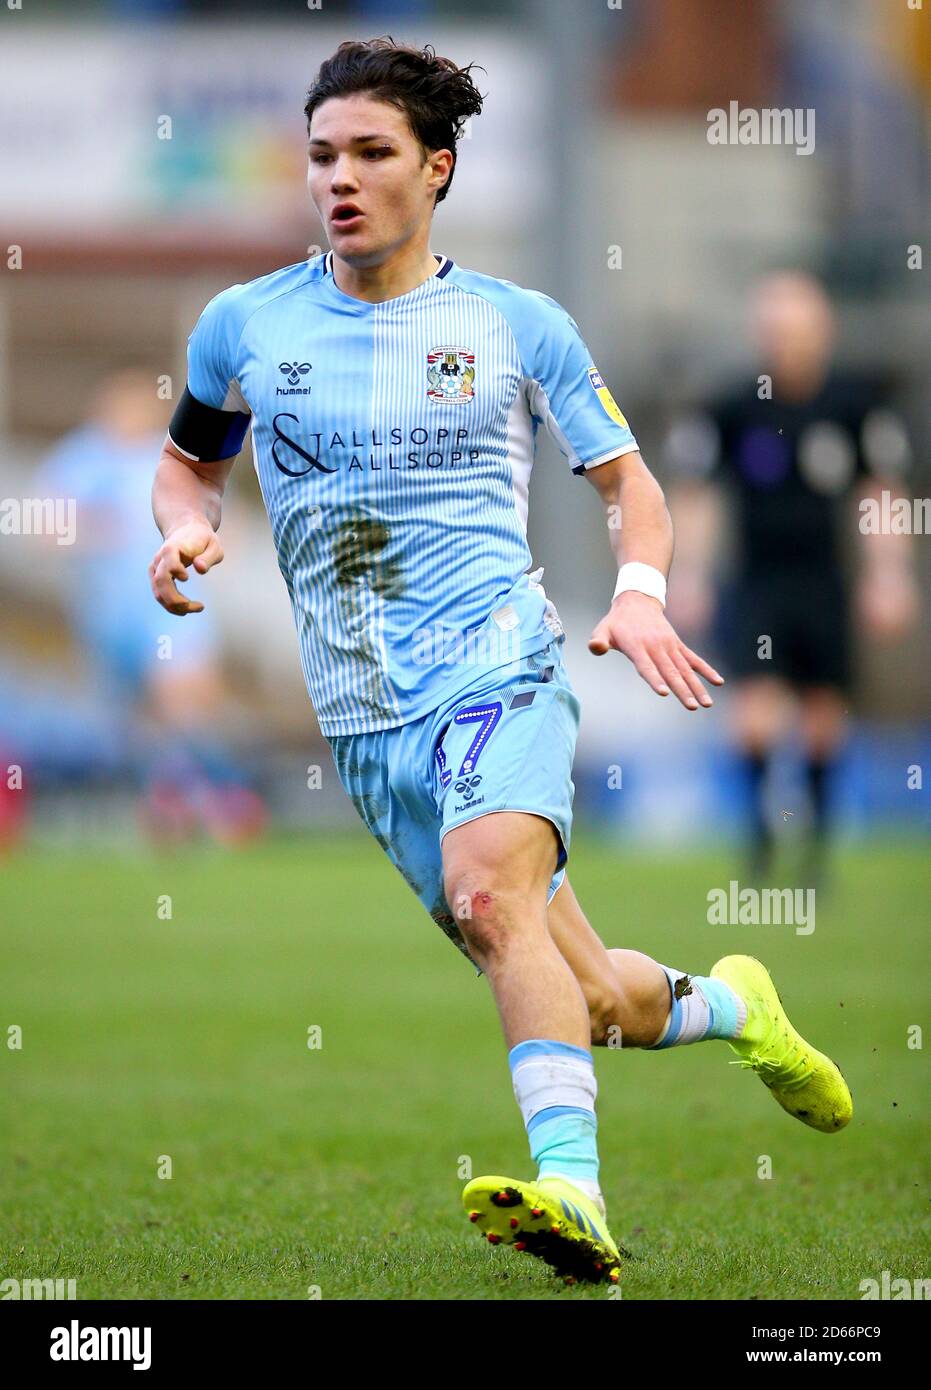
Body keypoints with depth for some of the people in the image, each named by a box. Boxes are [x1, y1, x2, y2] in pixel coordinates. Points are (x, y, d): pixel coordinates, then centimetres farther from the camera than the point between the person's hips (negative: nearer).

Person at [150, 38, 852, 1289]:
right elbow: (190, 461, 25)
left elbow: (626, 476, 16)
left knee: (489, 895, -33)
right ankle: (734, 1007, 35)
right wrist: (185, 527, 2)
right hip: (364, 719, 3)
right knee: (580, 996, 4)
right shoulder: (247, 327, 9)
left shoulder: (518, 327, 5)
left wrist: (640, 594, -3)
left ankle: (569, 1187, -43)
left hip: (498, 665, -3)